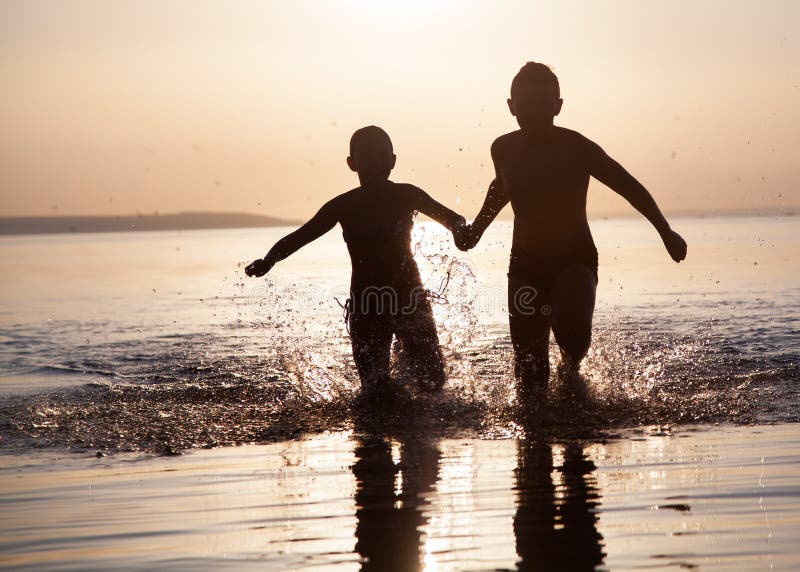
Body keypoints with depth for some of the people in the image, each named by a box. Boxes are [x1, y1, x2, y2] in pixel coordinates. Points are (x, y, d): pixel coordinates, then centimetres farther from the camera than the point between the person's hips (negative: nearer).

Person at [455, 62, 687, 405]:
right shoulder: (504, 150, -3)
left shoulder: (576, 148, -14)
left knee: (573, 330, -30)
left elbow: (628, 186, -6)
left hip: (576, 260, -3)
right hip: (525, 264, 3)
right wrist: (475, 230, 25)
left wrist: (666, 232, -10)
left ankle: (570, 370, 6)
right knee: (528, 366, -4)